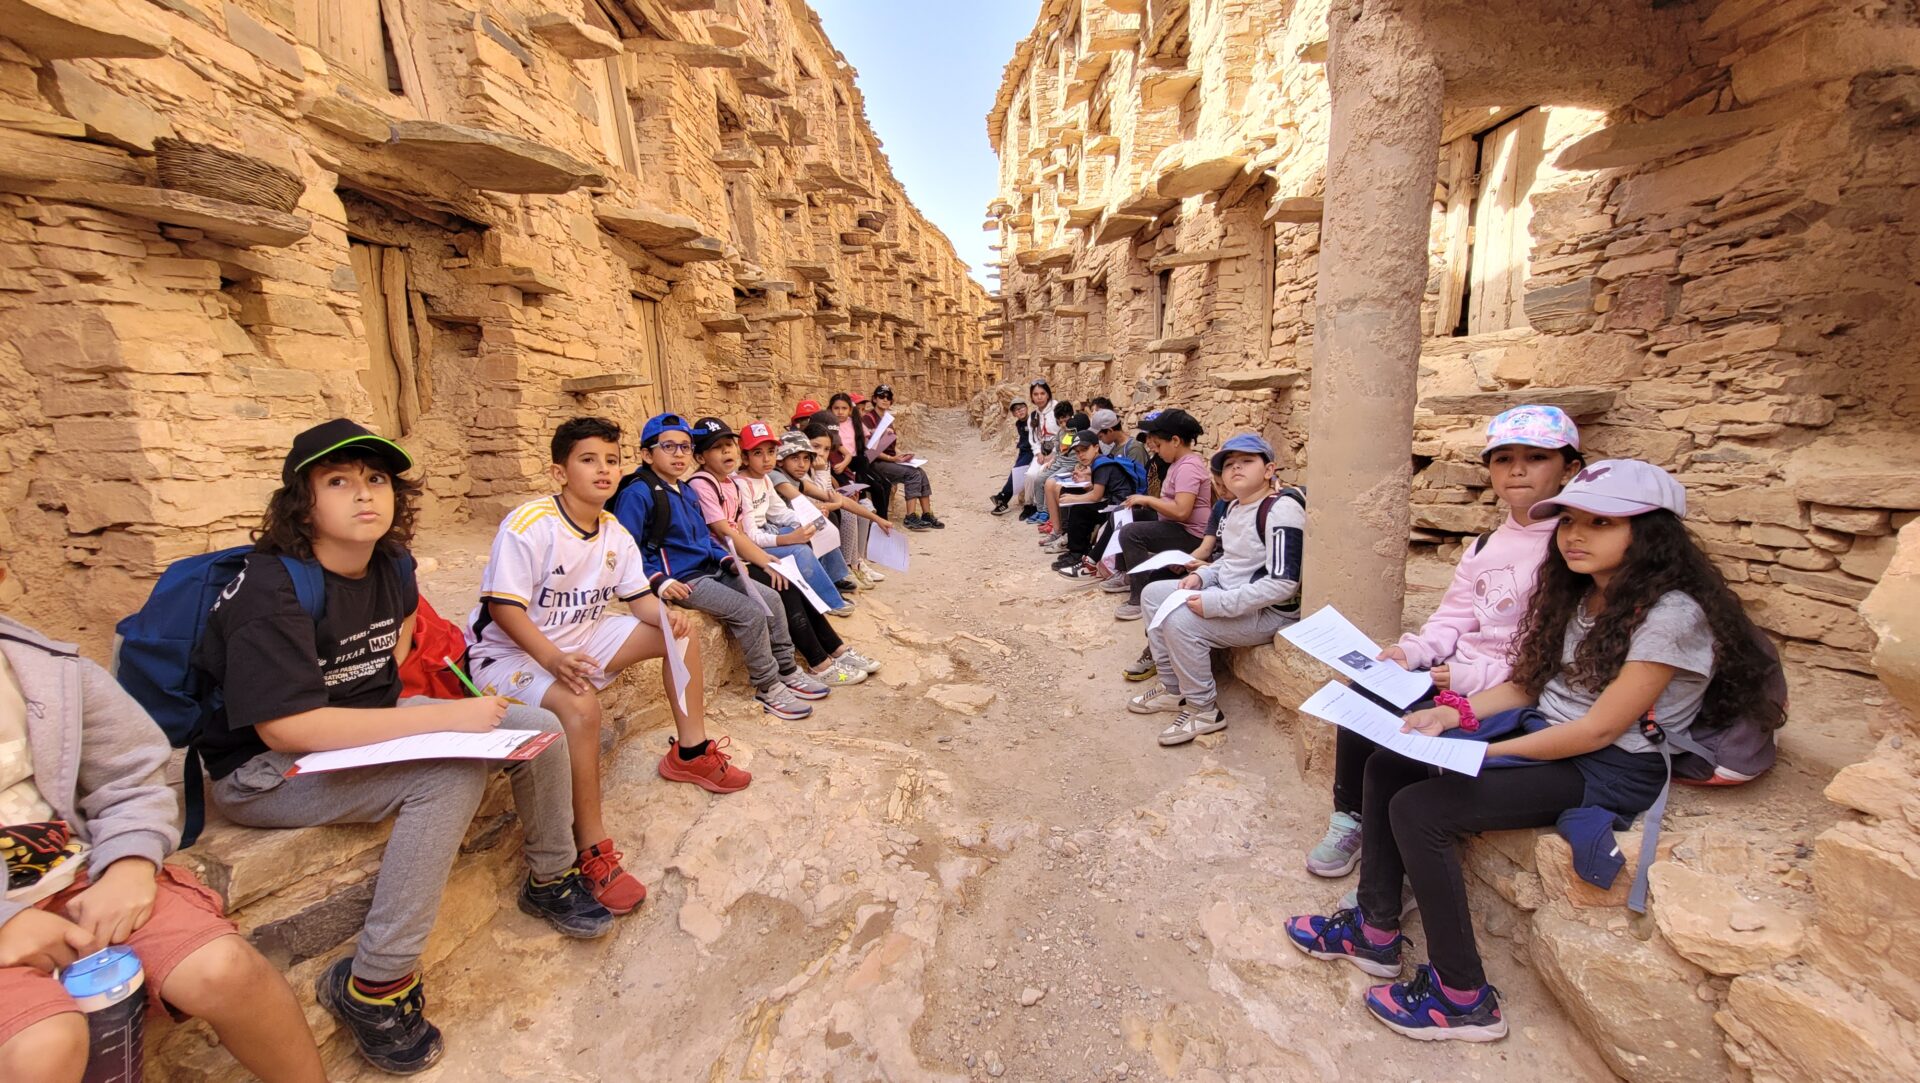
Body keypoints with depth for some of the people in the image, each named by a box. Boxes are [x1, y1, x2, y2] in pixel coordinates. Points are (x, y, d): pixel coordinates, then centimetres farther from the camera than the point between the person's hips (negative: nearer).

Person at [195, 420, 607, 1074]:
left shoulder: (393, 567, -1)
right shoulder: (271, 590, -23)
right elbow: (284, 726, -30)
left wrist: (385, 685, 8)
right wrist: (443, 718, -32)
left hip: (367, 729, 7)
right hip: (265, 771, -7)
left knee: (539, 728, -5)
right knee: (453, 771, -33)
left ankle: (550, 880, 16)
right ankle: (372, 987, -17)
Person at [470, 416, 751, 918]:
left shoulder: (615, 532, 1)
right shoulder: (528, 525, -22)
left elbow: (638, 595, 3)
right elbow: (503, 606, -24)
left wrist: (666, 615, -20)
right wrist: (552, 658, -38)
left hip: (581, 639, 8)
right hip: (509, 651, -8)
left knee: (683, 636, -1)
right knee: (581, 707, -37)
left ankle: (689, 752, 13)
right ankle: (592, 851, -24)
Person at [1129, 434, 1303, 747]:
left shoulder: (1281, 510, -22)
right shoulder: (1234, 508, 8)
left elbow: (1283, 584, -28)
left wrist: (1216, 604, -29)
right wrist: (1201, 576, 1)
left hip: (1269, 612, -10)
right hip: (1227, 595, 10)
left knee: (1180, 620, -28)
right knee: (1154, 594, 9)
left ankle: (1204, 710, -7)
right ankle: (1174, 689, 13)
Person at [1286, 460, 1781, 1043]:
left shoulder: (1671, 615, -17)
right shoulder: (1575, 594, 8)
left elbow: (1599, 729, -20)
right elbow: (1526, 685, 10)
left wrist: (1486, 751, -19)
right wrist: (1455, 714, -7)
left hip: (1610, 770, -8)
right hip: (1543, 734, 8)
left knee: (1419, 809, -23)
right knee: (1386, 766, -3)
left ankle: (1463, 998, -5)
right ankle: (1377, 930, 8)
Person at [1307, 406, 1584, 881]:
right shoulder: (1484, 547, 14)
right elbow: (1452, 618, 11)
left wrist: (1478, 676, -23)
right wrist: (1412, 650, -7)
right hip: (1455, 673, 7)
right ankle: (1350, 819, 6)